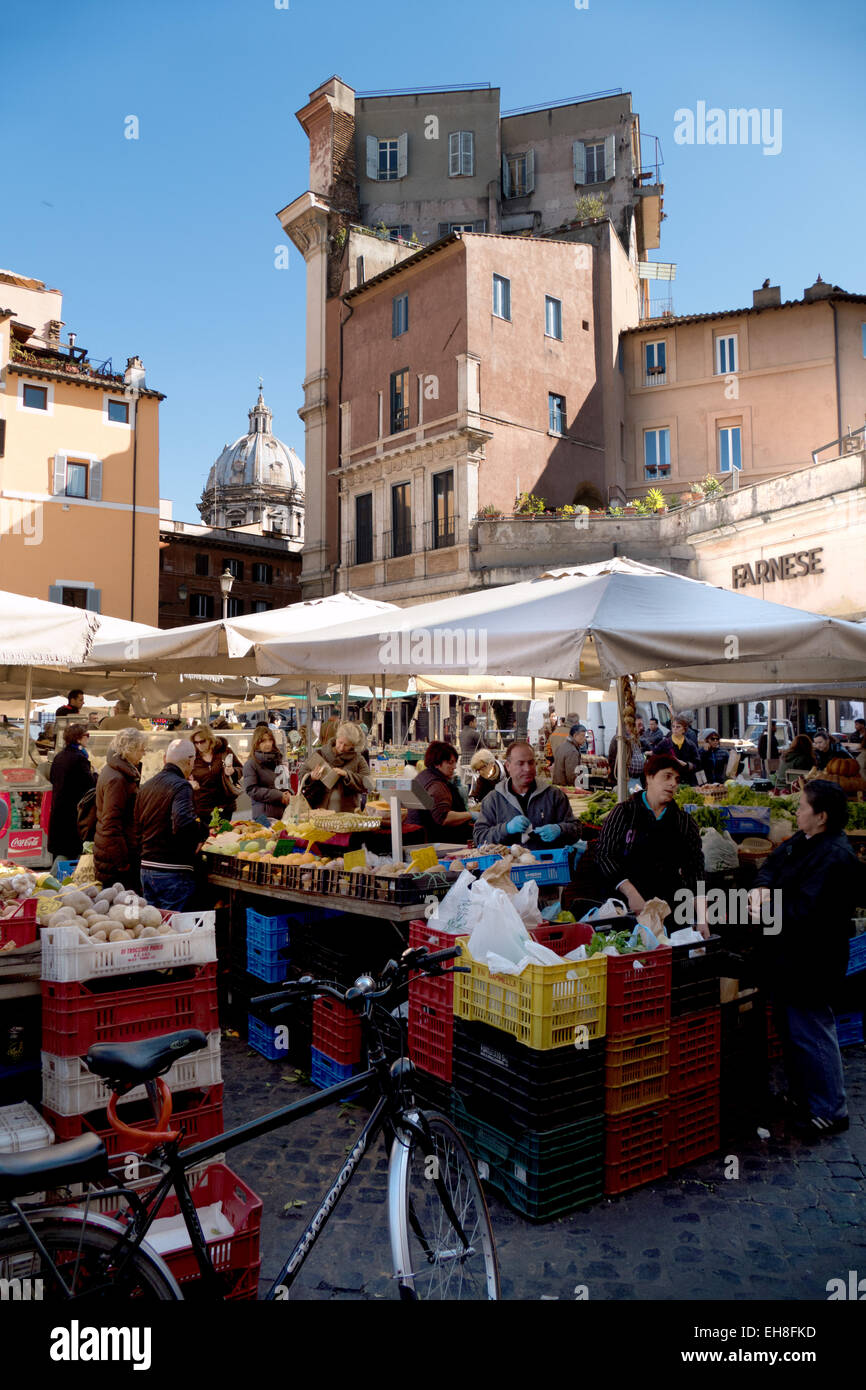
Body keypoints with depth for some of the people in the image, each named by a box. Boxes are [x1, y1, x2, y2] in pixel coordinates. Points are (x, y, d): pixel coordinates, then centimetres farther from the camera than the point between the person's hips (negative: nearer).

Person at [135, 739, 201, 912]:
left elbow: (138, 829, 16)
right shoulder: (181, 786, -16)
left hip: (146, 867, 8)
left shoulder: (147, 785, 11)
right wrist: (196, 841, -15)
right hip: (173, 871, -8)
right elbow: (183, 822, -31)